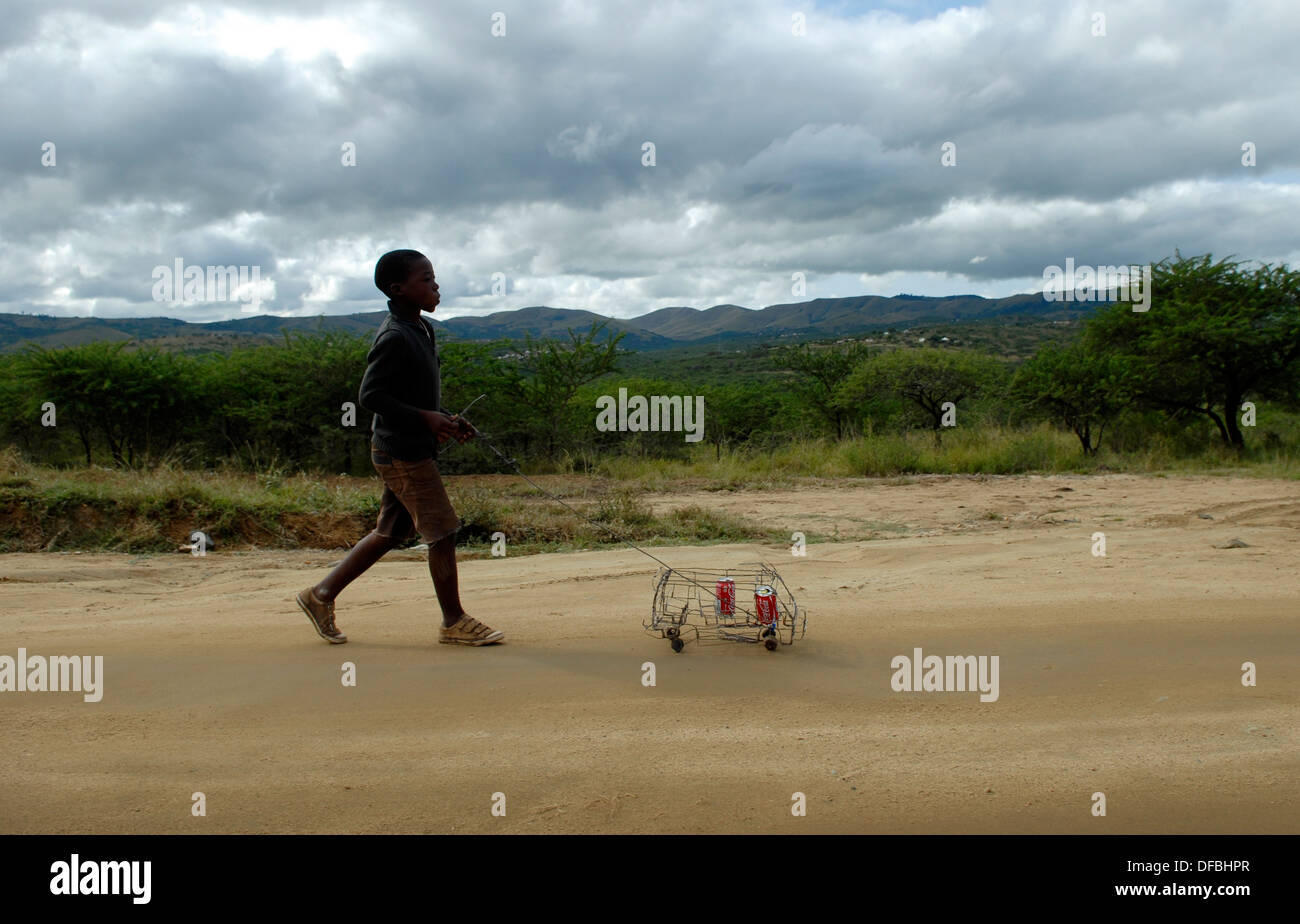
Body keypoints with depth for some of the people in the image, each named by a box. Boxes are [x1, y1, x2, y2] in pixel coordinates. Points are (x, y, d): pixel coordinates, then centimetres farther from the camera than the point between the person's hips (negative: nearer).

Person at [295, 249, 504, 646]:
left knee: (391, 532, 16)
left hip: (410, 450, 10)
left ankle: (322, 594, 24)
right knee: (442, 532, -3)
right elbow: (369, 396, -20)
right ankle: (455, 621, 10)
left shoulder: (419, 330, 12)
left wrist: (448, 420, 11)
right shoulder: (394, 337, -18)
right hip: (404, 452, -10)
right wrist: (425, 418, -21)